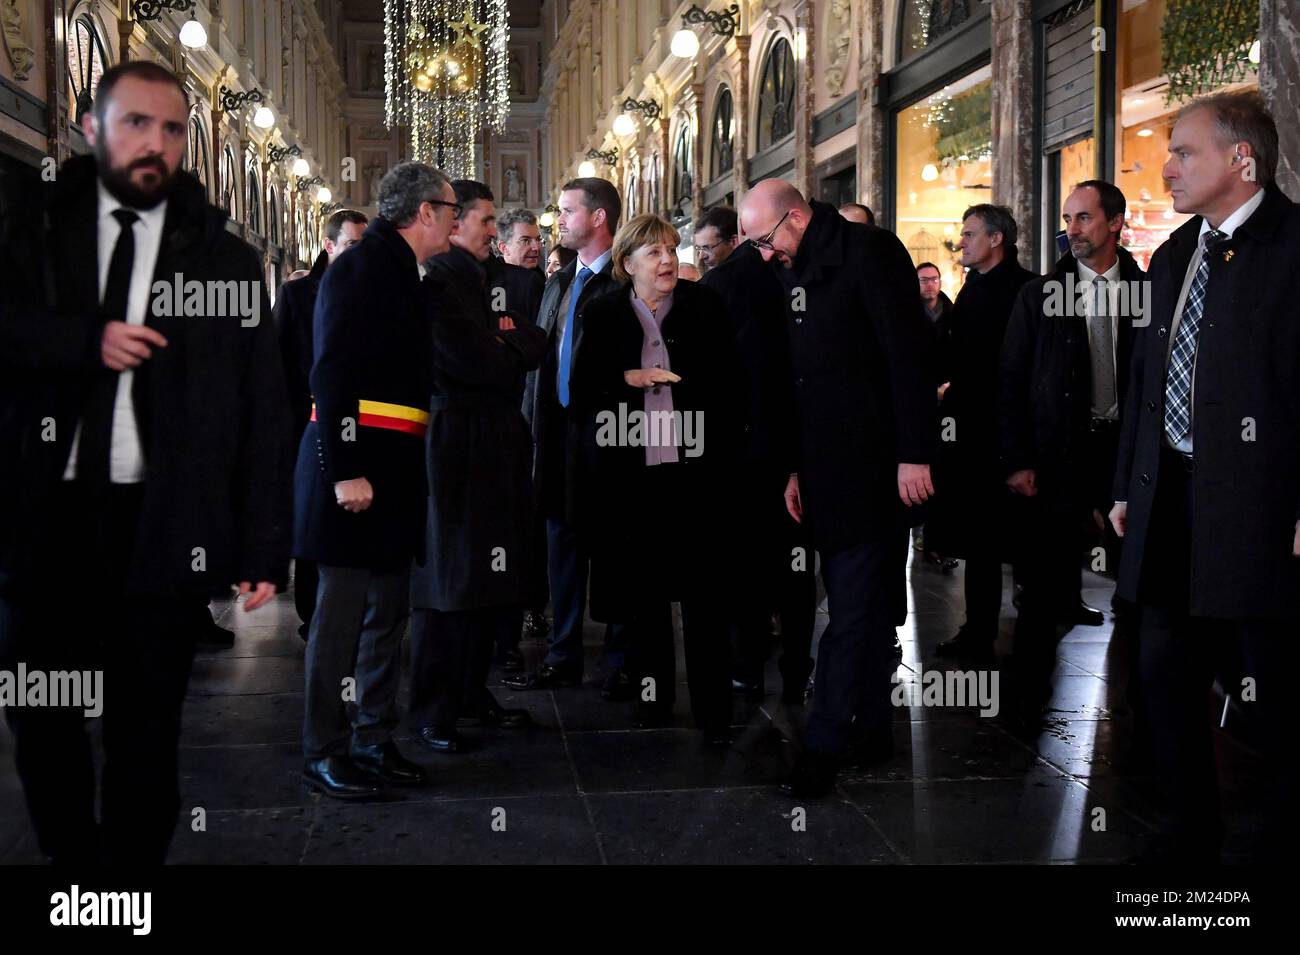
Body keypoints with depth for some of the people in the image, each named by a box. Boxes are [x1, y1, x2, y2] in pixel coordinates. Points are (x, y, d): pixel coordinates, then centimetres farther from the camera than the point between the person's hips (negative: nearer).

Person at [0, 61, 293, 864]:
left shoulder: (225, 257, 3)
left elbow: (264, 409, -1)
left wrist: (264, 548, -6)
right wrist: (87, 340, -18)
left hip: (158, 524, -1)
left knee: (146, 730, 7)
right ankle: (70, 857, 32)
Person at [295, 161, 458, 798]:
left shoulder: (404, 273, 17)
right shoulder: (360, 268, -11)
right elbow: (333, 374, -19)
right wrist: (346, 471, -24)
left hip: (395, 468, 10)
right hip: (355, 464, -9)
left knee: (388, 608, 13)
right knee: (342, 611, -3)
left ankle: (374, 740, 23)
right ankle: (324, 752, 8)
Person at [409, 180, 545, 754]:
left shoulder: (502, 277, 16)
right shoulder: (437, 280, -10)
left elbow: (536, 343, 8)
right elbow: (471, 360, -18)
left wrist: (504, 351, -9)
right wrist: (513, 358, -1)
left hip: (502, 442, 8)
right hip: (458, 441, -8)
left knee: (493, 572, 11)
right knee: (448, 576, -1)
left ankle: (473, 691, 23)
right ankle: (432, 711, 8)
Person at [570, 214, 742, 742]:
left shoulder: (704, 306, 5)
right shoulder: (604, 313, 7)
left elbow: (729, 381, 5)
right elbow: (581, 388, 6)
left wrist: (723, 450, -4)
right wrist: (626, 379, -12)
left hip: (694, 469, -1)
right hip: (630, 473, 1)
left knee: (702, 590, -1)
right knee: (643, 590, 9)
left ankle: (713, 709, 6)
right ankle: (653, 697, 21)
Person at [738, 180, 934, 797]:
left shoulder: (870, 253, -8)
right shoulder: (792, 272, 16)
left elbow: (908, 356, -14)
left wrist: (913, 454, -18)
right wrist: (794, 466, 16)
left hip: (871, 461, -8)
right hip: (823, 463, 8)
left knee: (854, 605, -6)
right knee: (863, 597, 12)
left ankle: (824, 745, -3)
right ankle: (873, 729, 20)